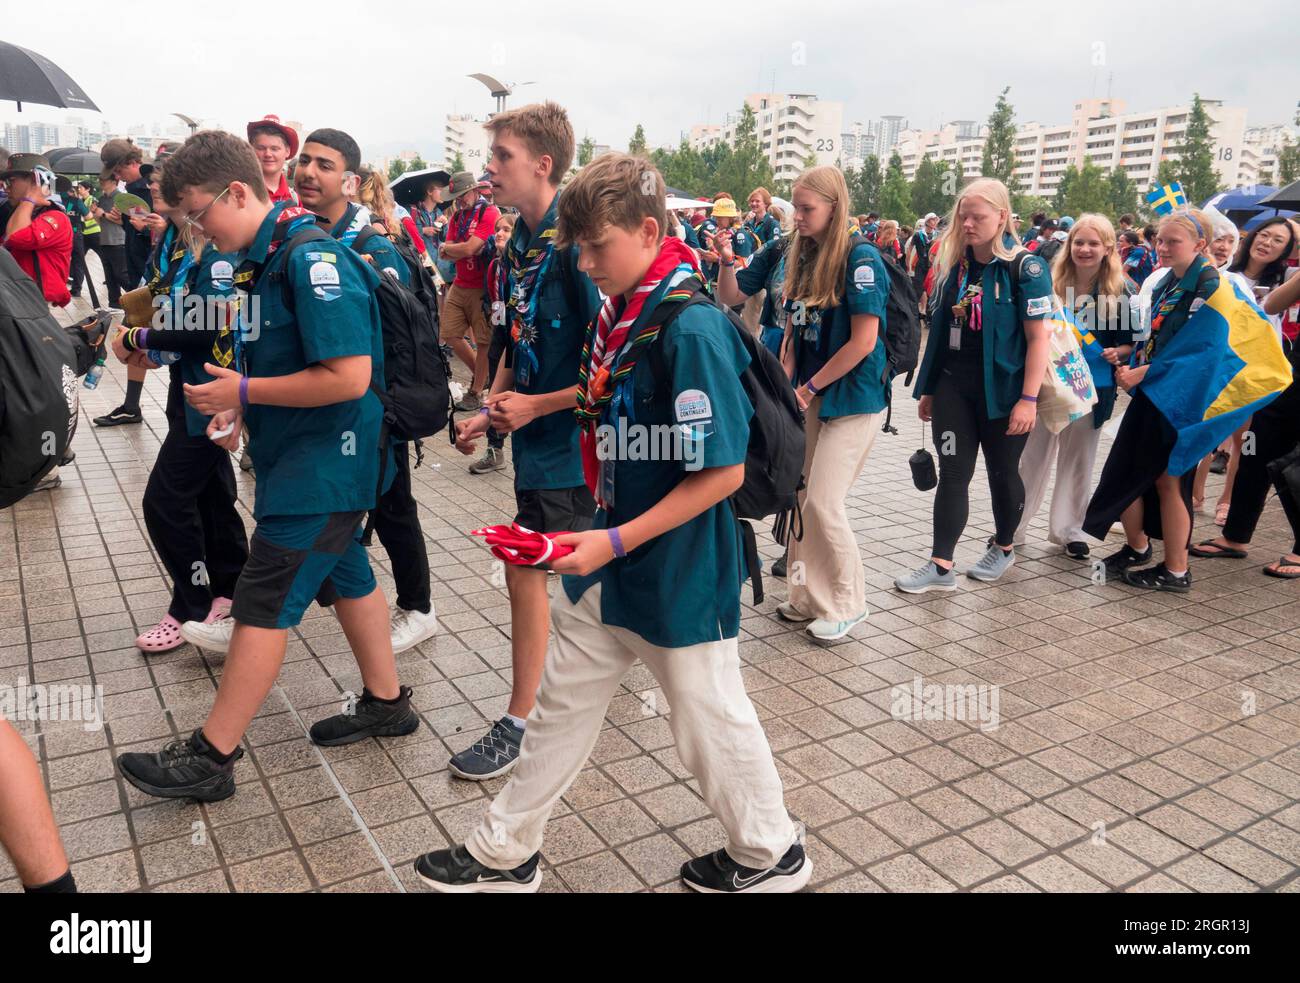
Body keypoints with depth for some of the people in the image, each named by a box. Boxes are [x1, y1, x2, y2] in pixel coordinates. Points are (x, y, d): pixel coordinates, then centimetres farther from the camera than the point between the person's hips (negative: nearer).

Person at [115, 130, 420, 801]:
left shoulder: (312, 257, -21)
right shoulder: (266, 257, 9)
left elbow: (348, 376, -27)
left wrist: (244, 391, -18)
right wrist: (237, 410, 2)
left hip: (321, 462, -10)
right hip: (304, 454, 10)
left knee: (264, 603, -4)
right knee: (344, 574, 18)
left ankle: (211, 756, 8)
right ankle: (386, 703, 34)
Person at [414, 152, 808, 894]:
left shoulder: (691, 328, -22)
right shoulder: (616, 317, 3)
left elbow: (724, 471, -23)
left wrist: (618, 540, -23)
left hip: (678, 573, -8)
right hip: (610, 559, 8)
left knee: (711, 719, 11)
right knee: (562, 707, 18)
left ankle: (771, 855, 37)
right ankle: (504, 855, 36)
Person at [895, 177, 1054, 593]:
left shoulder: (1025, 267, -8)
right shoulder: (954, 265, 7)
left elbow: (1038, 337, -12)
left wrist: (1028, 399, -18)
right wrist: (928, 388, 13)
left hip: (1002, 388, -4)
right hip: (953, 385, 4)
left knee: (1003, 472, 11)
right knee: (953, 473, 2)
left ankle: (1003, 547, 32)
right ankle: (941, 566, 3)